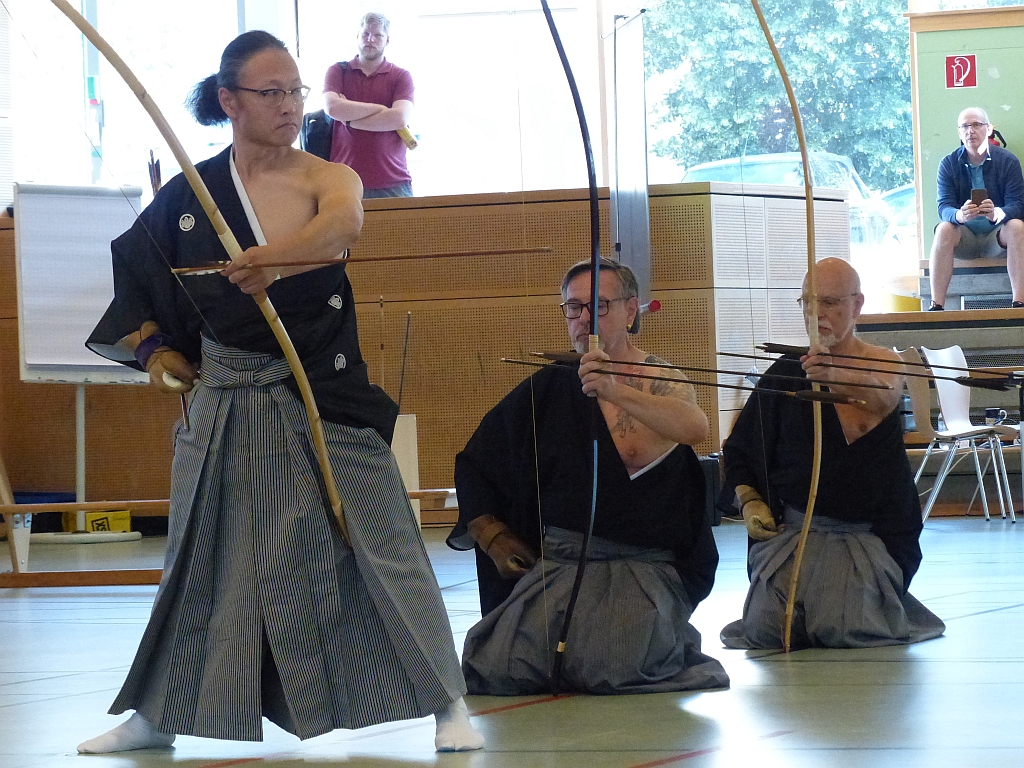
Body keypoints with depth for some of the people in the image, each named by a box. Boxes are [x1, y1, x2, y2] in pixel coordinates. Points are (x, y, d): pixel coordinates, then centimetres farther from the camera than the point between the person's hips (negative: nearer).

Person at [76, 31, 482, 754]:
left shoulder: (325, 178, -6)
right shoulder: (188, 194, 1)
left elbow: (343, 224, -31)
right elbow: (133, 274, 17)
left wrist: (273, 257, -49)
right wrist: (157, 348, 4)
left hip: (326, 403, -2)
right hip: (226, 410, 2)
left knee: (377, 548, -5)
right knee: (203, 561, 11)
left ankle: (446, 701, 6)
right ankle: (154, 716, 25)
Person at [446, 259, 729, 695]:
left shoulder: (660, 381, 0)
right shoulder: (548, 389, 11)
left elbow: (695, 428, -26)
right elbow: (472, 464, 22)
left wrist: (617, 392, -40)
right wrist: (492, 536, 8)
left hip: (642, 570, -3)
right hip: (554, 563, 3)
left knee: (610, 667, -28)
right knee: (493, 667, -18)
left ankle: (675, 646, 7)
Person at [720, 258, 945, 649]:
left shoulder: (884, 364, -2)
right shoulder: (786, 373, 7)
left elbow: (883, 398, -30)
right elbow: (738, 450, 18)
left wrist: (836, 376, -52)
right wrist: (749, 504, -1)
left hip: (868, 536, -2)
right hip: (790, 528, 3)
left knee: (844, 630, -22)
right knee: (764, 629, -16)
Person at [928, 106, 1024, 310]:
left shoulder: (1008, 161, -4)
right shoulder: (949, 164, -1)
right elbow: (944, 207, -11)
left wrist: (997, 214, -38)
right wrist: (959, 215, -38)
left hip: (997, 237, 0)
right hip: (964, 236, 1)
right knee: (943, 229, -30)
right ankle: (936, 306, -39)